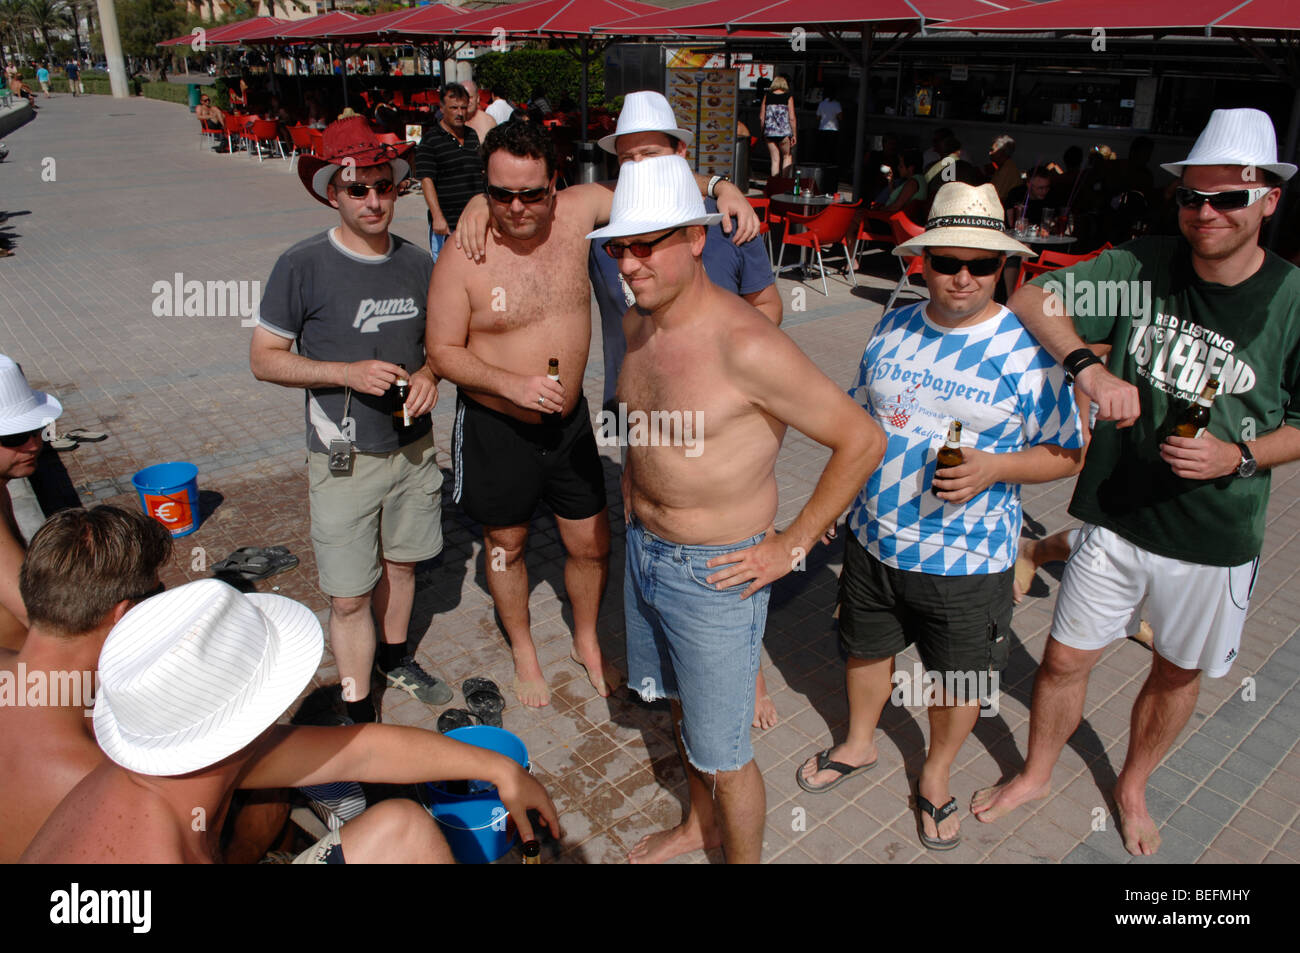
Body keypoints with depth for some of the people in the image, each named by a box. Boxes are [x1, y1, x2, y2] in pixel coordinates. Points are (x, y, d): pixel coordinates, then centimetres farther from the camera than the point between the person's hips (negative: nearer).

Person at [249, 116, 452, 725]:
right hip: (344, 459, -4)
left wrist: (428, 374, -8)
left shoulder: (416, 264, 2)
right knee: (350, 597, 0)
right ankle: (358, 718, 18)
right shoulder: (303, 267, -12)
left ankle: (395, 658, 45)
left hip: (413, 446, 5)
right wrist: (347, 372, -21)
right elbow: (264, 357, -8)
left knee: (400, 561, 21)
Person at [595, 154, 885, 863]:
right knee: (682, 706, 27)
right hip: (644, 552, 8)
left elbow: (863, 440, -22)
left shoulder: (745, 345, -26)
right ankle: (699, 825, 51)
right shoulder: (637, 325, -1)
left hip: (715, 572, -8)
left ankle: (744, 858, 33)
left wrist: (792, 546, -16)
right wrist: (634, 485, 11)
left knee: (721, 754, 7)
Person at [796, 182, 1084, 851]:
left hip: (966, 559, -3)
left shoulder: (1028, 349, -14)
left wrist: (993, 469, -25)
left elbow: (1066, 453, -8)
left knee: (959, 681, 15)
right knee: (866, 647, 23)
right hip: (873, 538, 4)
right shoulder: (893, 328, 0)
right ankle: (858, 745, 50)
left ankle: (936, 776, 43)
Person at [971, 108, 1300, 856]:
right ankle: (1036, 774, 39)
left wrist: (1240, 456, -21)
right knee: (1067, 660, 11)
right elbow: (1032, 298, -14)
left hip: (1216, 539, 0)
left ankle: (1133, 786, 48)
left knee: (1179, 674, 20)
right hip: (1116, 520, 0)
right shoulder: (1141, 268, -9)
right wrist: (1088, 366, -31)